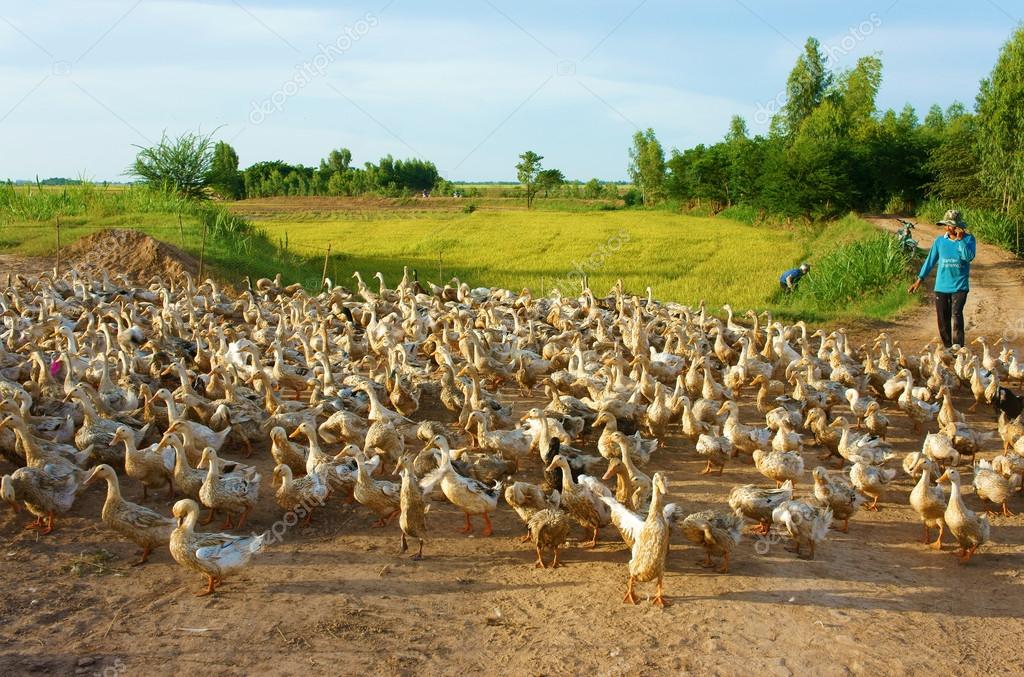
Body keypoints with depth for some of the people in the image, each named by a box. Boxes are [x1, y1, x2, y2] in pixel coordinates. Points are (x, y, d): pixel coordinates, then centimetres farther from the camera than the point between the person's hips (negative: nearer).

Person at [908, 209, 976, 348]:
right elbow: (930, 260, 11)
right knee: (943, 321, 6)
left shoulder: (968, 239, -3)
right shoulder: (940, 241, 5)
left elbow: (969, 257, -18)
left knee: (956, 314, -20)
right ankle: (948, 349, 21)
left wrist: (960, 239, -20)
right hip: (941, 287, 3)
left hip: (960, 286, -3)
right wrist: (920, 279, 11)